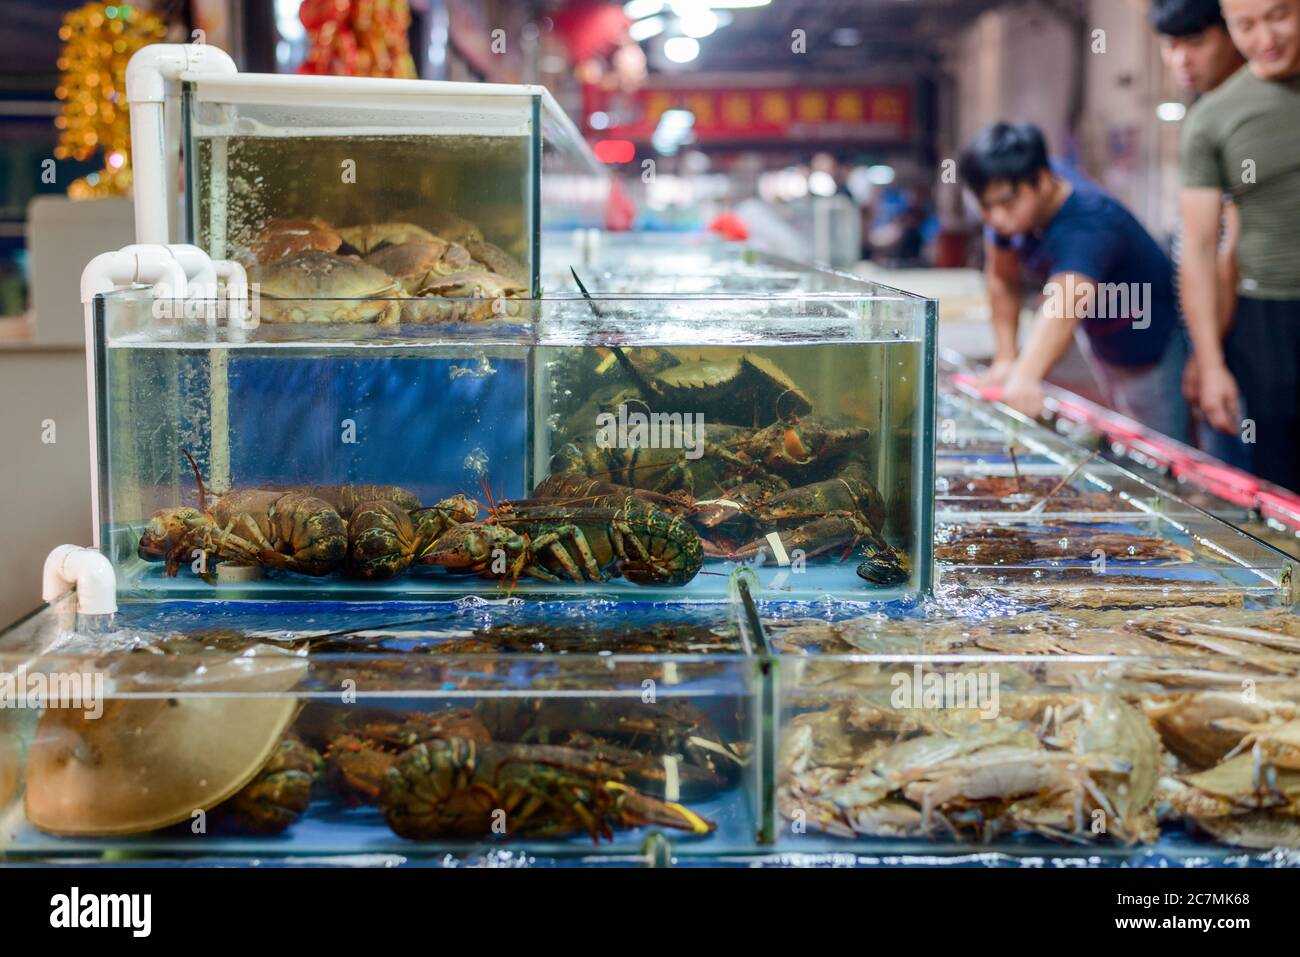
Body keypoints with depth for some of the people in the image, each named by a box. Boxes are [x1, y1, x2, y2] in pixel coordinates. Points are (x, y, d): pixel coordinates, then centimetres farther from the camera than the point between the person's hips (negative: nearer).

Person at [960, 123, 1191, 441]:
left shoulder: (1088, 227, -38)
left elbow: (1065, 305, -55)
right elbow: (1003, 279, 0)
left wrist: (1025, 377, -70)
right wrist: (1005, 359, -7)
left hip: (1155, 354, -8)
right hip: (1102, 348, 8)